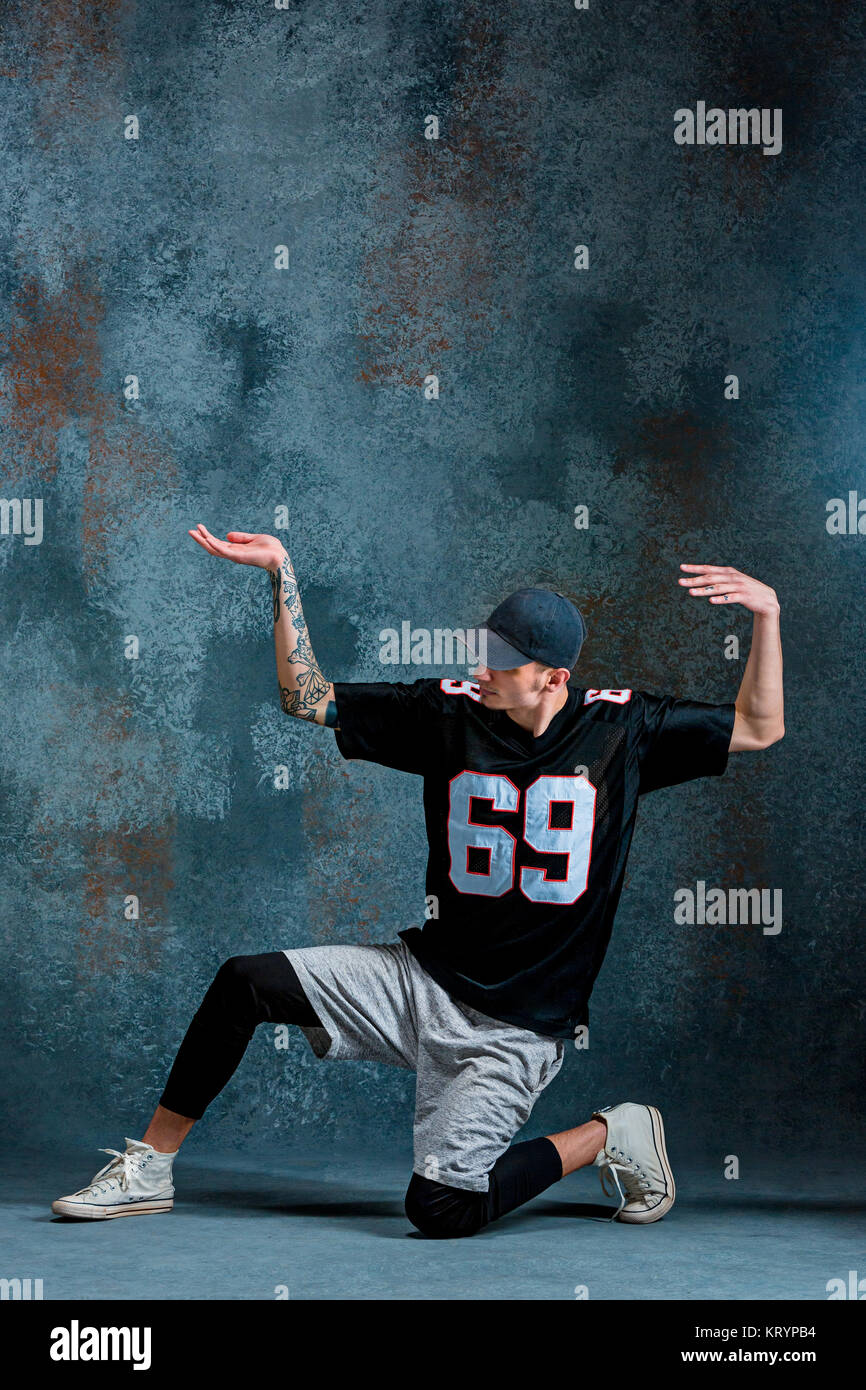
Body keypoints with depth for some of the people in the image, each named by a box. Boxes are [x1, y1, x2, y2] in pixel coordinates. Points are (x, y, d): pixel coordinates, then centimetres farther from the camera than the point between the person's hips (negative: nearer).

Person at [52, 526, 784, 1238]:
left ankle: (608, 1135, 9)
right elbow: (307, 696, 0)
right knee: (247, 982, -12)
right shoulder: (450, 711, -3)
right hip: (423, 982, 4)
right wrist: (283, 573, -10)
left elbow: (759, 727, -3)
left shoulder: (621, 727, -7)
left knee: (439, 1208, -16)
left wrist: (767, 616, -17)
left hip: (517, 1029, -4)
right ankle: (148, 1170, 2)